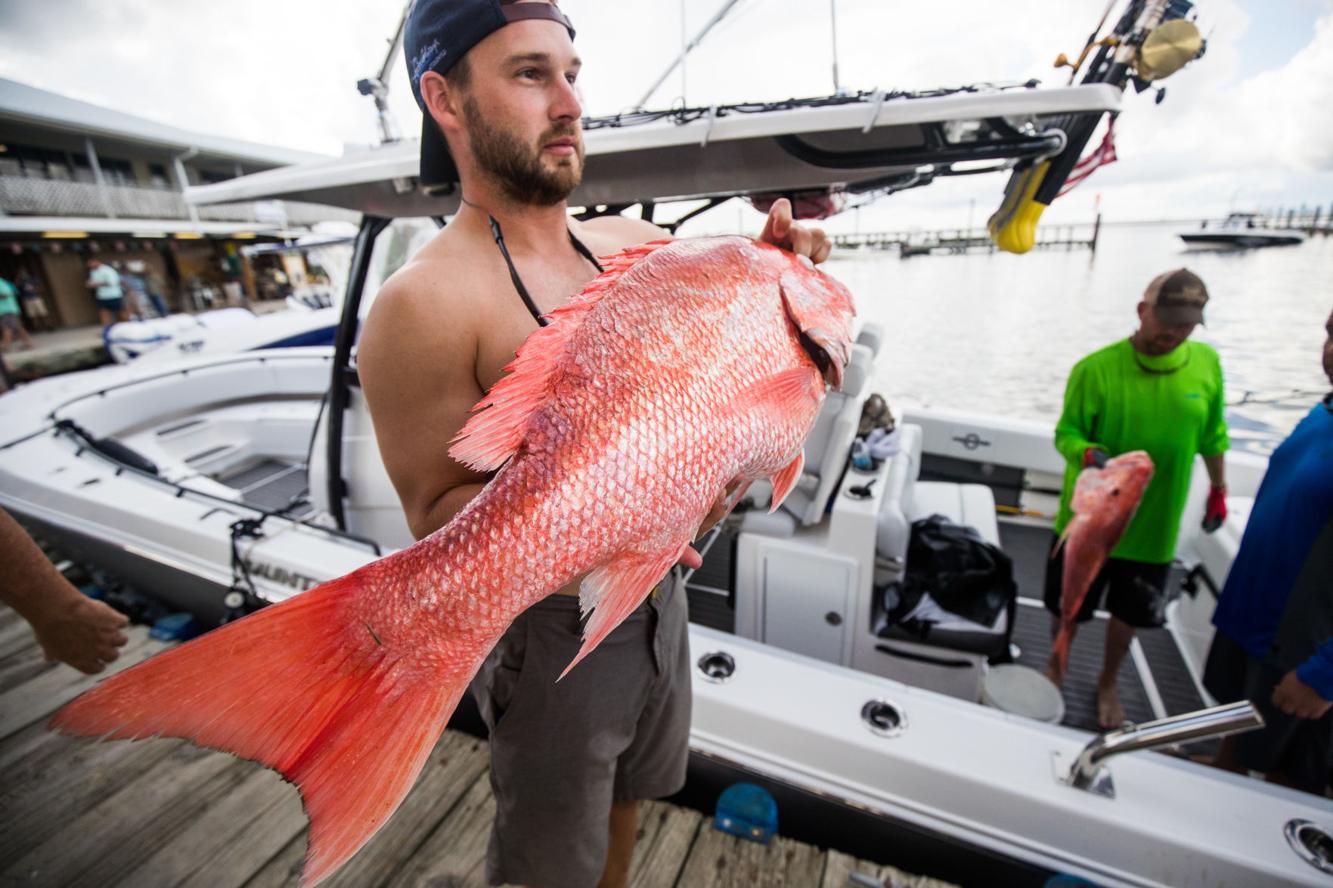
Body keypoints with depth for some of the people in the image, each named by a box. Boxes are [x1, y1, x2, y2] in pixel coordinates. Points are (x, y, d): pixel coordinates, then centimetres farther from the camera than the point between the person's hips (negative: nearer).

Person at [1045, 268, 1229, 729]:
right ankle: (1056, 669, 43)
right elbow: (1066, 434, -12)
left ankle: (1107, 685, 45)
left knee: (1128, 613, 19)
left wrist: (1218, 491, 16)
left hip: (1154, 524, 3)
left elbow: (1212, 434, 8)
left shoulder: (1207, 363, -4)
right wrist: (1089, 456, -33)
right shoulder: (1095, 368, -17)